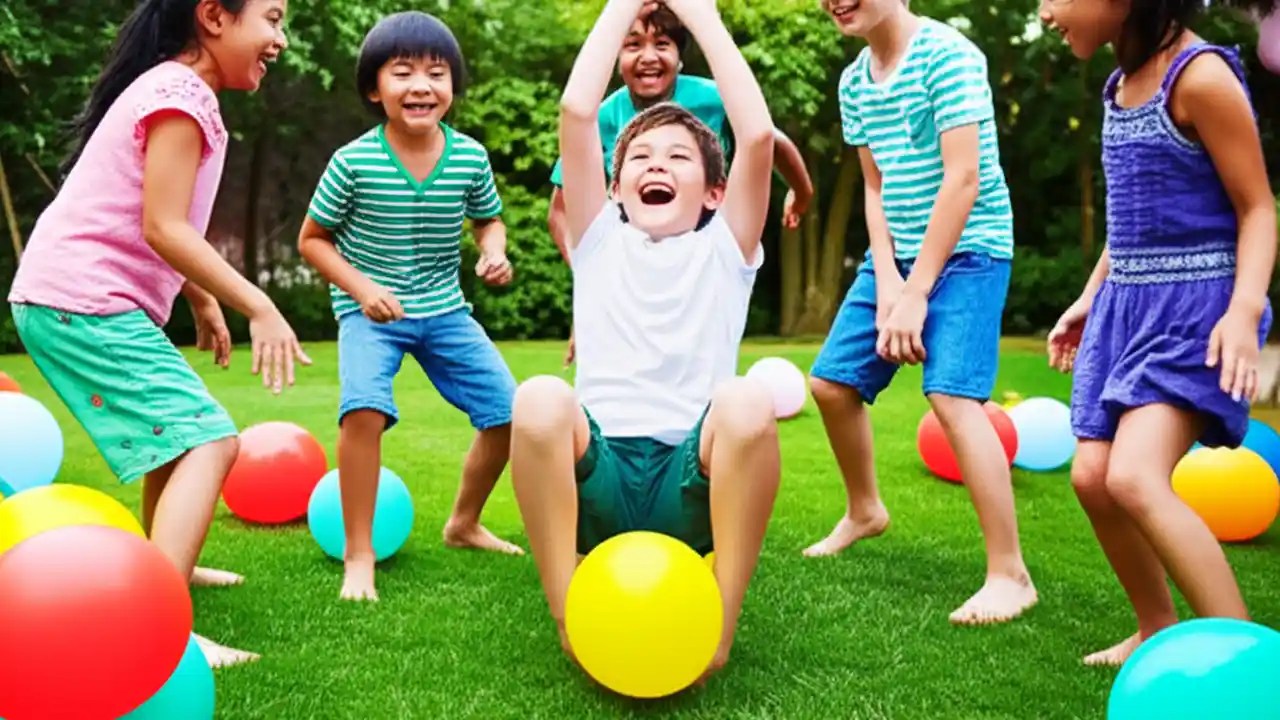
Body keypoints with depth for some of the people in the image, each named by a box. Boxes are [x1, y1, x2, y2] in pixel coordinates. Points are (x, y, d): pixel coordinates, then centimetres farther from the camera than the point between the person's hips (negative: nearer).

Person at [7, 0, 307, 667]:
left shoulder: (171, 89, 17)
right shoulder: (181, 93, -14)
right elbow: (163, 229, -21)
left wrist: (202, 300, 26)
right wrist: (259, 308, -23)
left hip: (71, 300, 11)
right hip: (86, 304, -11)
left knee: (176, 432, 26)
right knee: (210, 440, -19)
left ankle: (167, 566, 44)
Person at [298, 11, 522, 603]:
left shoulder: (470, 157, -9)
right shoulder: (353, 161, -16)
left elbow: (489, 220, 10)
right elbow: (312, 239, -4)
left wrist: (495, 252, -12)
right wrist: (362, 288, -17)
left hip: (445, 311, 4)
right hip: (370, 310, -4)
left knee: (510, 413, 2)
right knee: (365, 408, -30)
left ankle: (463, 523, 28)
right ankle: (359, 557, -14)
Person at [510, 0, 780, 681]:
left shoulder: (724, 247, 13)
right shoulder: (600, 241, 16)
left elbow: (757, 134, -2)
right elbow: (577, 111, 5)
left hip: (696, 485, 0)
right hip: (597, 483, 1)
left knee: (748, 403, -32)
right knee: (539, 400, -30)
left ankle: (719, 624, -20)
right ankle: (570, 622, -19)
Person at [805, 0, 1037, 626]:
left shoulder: (948, 54, -15)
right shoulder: (854, 81, 7)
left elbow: (963, 179, -19)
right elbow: (876, 188, 8)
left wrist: (917, 293, -20)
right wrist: (886, 283, -6)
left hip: (965, 251, -8)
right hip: (896, 254, 8)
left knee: (952, 396, -22)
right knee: (831, 381, 9)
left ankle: (1010, 573, -14)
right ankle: (864, 510, 33)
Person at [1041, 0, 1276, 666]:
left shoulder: (1200, 75, -15)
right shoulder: (1121, 84, 10)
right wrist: (1088, 298, 22)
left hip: (1197, 306, -8)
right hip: (1128, 303, 9)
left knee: (1135, 478, -23)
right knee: (1093, 477, 5)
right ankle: (1159, 632, 24)